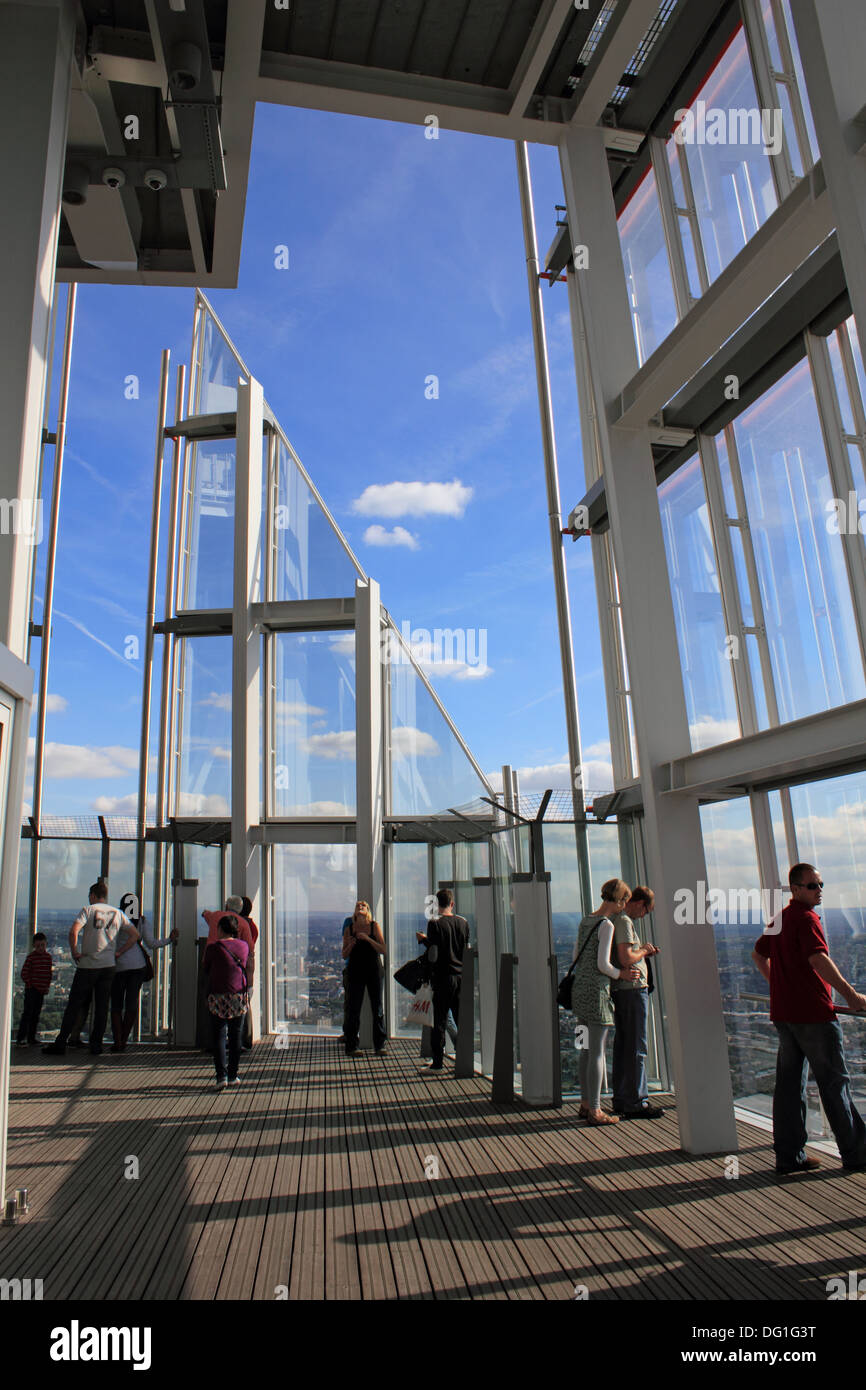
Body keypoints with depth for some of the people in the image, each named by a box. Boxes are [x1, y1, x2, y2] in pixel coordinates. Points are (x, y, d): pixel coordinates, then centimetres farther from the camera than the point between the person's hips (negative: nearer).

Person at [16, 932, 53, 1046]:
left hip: (42, 990, 6)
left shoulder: (48, 956, 7)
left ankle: (31, 1038, 19)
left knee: (36, 1015, 11)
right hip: (31, 989, -6)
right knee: (27, 1013, -6)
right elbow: (24, 973, -10)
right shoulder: (31, 957, -10)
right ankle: (21, 1039, -2)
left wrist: (47, 986, 9)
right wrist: (30, 985, -10)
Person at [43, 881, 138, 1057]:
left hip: (87, 965, -3)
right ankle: (96, 1046, 7)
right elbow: (134, 935, 5)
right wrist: (119, 952, 7)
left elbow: (73, 931, -19)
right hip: (108, 965, 3)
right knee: (102, 1006, 7)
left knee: (73, 1005, 6)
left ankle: (60, 1044, 9)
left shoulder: (88, 910, -3)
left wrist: (74, 951, -7)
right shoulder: (118, 913, 9)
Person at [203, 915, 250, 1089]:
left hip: (218, 998, -3)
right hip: (239, 997, 3)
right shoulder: (244, 946, 4)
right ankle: (233, 1076, 15)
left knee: (219, 1036, 3)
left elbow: (206, 969, 8)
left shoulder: (213, 947, -6)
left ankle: (221, 1075, -7)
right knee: (235, 1036, 11)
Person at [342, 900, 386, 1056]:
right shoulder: (349, 928, 2)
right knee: (353, 1009, 3)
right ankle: (351, 1046, 12)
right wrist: (350, 945, -16)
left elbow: (383, 950, -7)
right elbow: (344, 955, 5)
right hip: (355, 972, 0)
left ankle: (380, 1045, 13)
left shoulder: (375, 926, -1)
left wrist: (367, 938, -17)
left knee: (377, 1008, 3)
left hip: (373, 970, 0)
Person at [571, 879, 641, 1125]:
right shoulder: (607, 925, -14)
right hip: (596, 989, -9)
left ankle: (585, 1104, 22)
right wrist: (621, 974, 1)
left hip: (579, 986, 9)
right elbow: (602, 965, -18)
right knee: (597, 1051, -2)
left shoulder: (585, 920, 12)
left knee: (588, 1047, 15)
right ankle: (594, 1111, 4)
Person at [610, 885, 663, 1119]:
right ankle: (635, 1102, 5)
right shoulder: (624, 921, -16)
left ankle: (621, 1100, 22)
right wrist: (644, 951, -7)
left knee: (622, 1046, 15)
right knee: (636, 1048, -2)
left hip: (618, 991, 10)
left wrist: (644, 952, 17)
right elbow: (625, 959, -24)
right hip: (632, 988, -10)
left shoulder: (615, 919, 15)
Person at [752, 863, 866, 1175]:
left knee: (789, 1084, 9)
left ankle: (788, 1156, 14)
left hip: (783, 1013, 8)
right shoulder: (806, 918, -12)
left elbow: (758, 955, 27)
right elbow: (818, 959, -25)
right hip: (813, 1013, -8)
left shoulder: (778, 920, 16)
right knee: (834, 1083, 4)